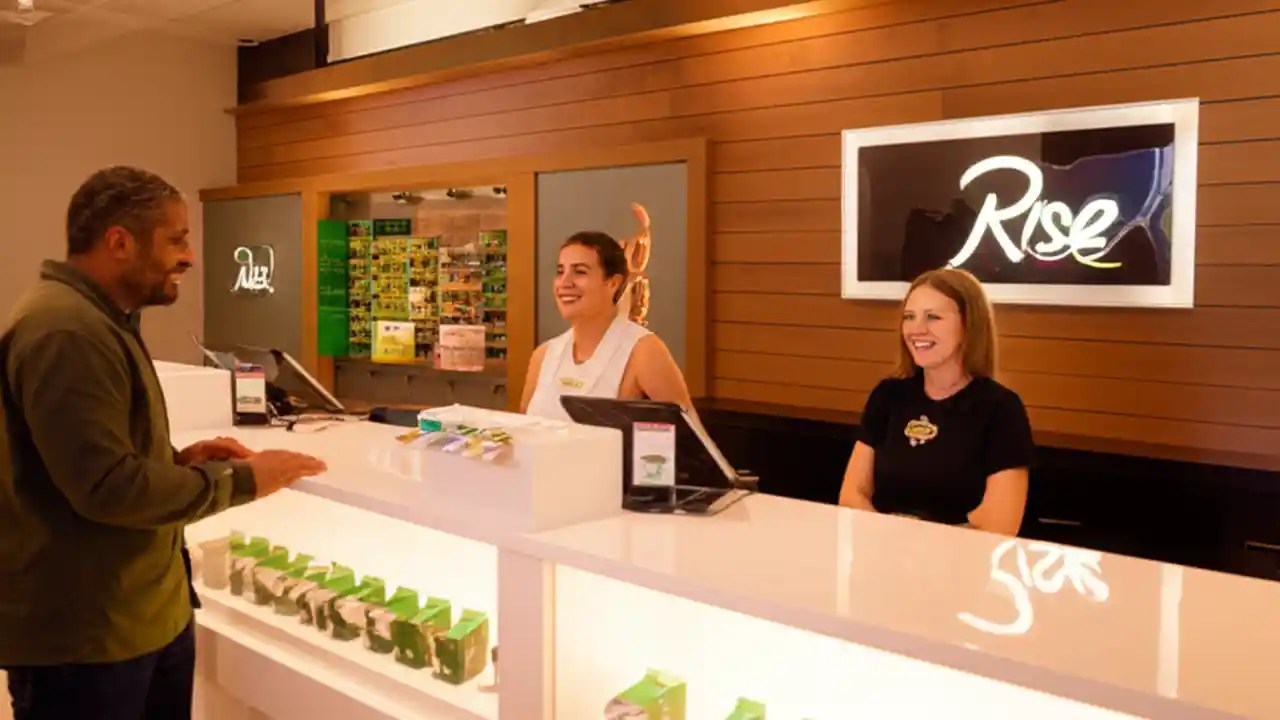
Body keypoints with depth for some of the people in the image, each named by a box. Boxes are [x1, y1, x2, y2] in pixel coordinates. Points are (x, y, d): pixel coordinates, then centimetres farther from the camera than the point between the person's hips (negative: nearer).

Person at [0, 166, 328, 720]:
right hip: (85, 637, -10)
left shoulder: (98, 322, 14)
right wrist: (240, 481, -17)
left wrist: (180, 460, 6)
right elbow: (107, 488, -26)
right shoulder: (66, 332, -22)